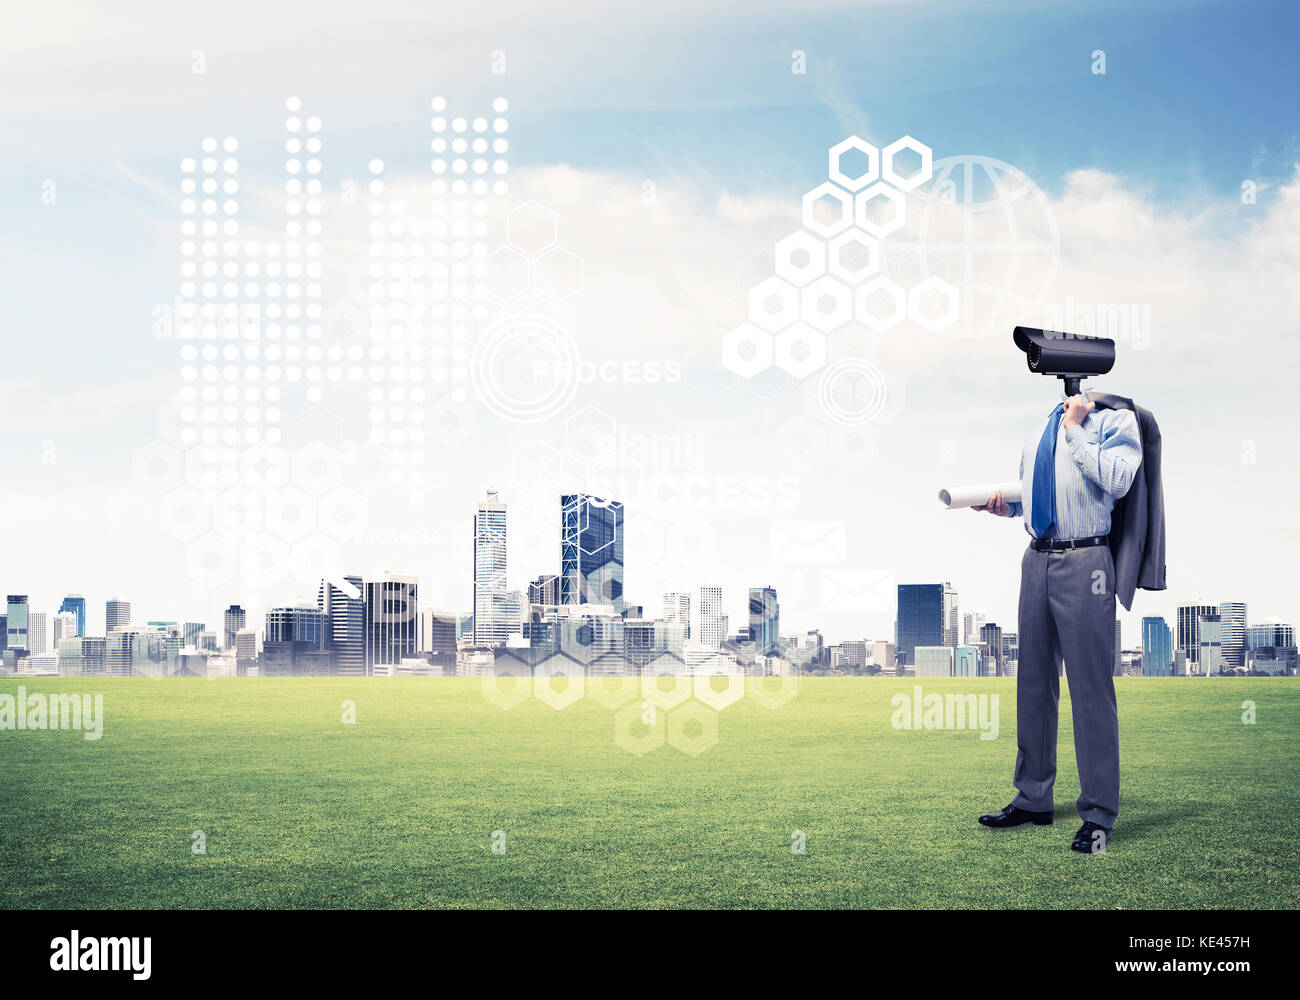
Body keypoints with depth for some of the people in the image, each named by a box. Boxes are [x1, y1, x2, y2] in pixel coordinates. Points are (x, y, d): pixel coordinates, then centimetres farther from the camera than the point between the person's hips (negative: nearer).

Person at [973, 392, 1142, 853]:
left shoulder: (1115, 418, -2)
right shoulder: (1040, 429, 18)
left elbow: (1116, 481, -17)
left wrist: (1076, 430, -11)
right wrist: (1005, 503, 7)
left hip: (1085, 562, -7)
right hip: (1037, 558, 7)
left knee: (1091, 686, -5)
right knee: (1033, 682, 13)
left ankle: (1098, 816, 3)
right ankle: (1033, 799, 26)